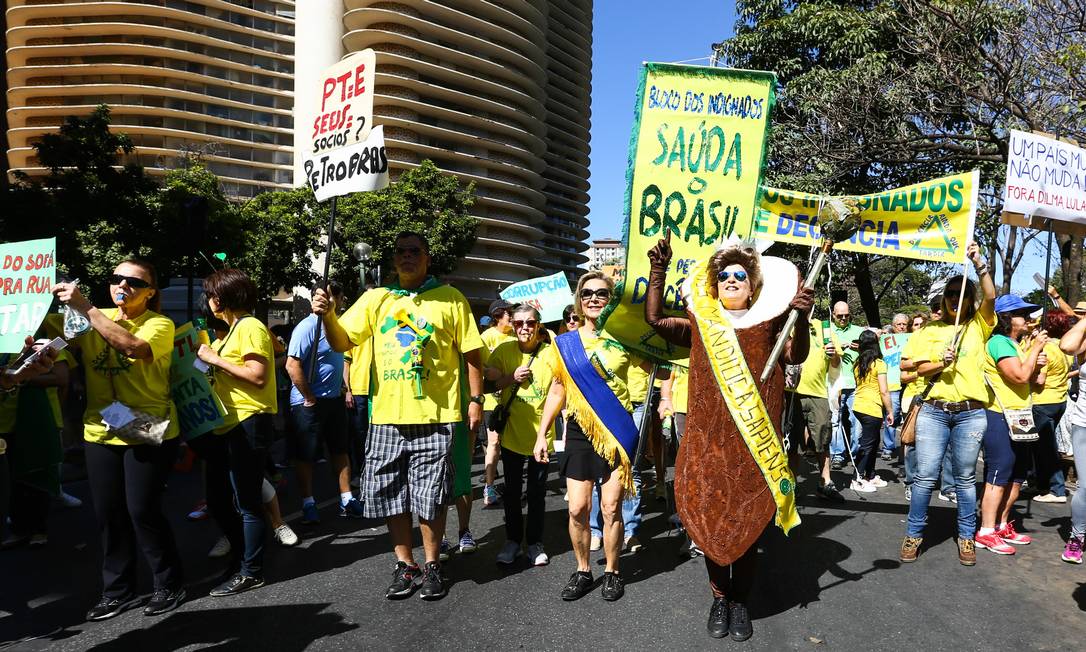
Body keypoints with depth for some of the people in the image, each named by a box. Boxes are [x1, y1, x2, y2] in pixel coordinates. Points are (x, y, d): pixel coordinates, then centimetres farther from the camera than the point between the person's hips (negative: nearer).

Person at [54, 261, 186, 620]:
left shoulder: (159, 324, -7)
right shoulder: (96, 320, 8)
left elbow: (134, 347, -28)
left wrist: (85, 307, -29)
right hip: (101, 432, 5)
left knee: (142, 510, -3)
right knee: (108, 513, 9)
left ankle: (170, 583, 17)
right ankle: (117, 590, 26)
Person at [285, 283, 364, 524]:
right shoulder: (308, 327, -17)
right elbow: (293, 365, -24)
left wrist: (341, 388, 12)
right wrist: (309, 399, -20)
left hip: (334, 400, 9)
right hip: (310, 403, -9)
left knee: (340, 450, 12)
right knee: (306, 456, 4)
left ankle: (347, 500, 21)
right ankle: (308, 505, 15)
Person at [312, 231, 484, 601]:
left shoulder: (450, 299, 4)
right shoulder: (375, 299, 11)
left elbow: (471, 353, 5)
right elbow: (342, 342, 5)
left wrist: (476, 399, -1)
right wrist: (327, 316, -13)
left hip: (435, 417, -3)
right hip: (387, 416, 3)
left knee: (430, 497, 4)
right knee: (391, 496, 9)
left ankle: (431, 565, 23)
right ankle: (404, 565, 26)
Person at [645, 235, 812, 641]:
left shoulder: (766, 324, 6)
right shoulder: (699, 326, 9)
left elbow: (796, 355, -9)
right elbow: (654, 319, -1)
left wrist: (801, 318, -27)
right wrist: (658, 270, -9)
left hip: (754, 443, -1)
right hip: (707, 439, 1)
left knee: (746, 523, 6)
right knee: (709, 520, 7)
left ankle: (740, 601, 25)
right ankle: (720, 597, 27)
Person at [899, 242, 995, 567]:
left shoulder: (979, 326, 8)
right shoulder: (931, 330, 11)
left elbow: (990, 297, -11)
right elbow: (921, 369, 6)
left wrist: (979, 264, -20)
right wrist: (942, 363, -13)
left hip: (970, 414, 0)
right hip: (933, 410, 1)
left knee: (965, 478, 8)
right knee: (925, 476, -1)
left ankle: (967, 537, 21)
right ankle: (913, 534, 10)